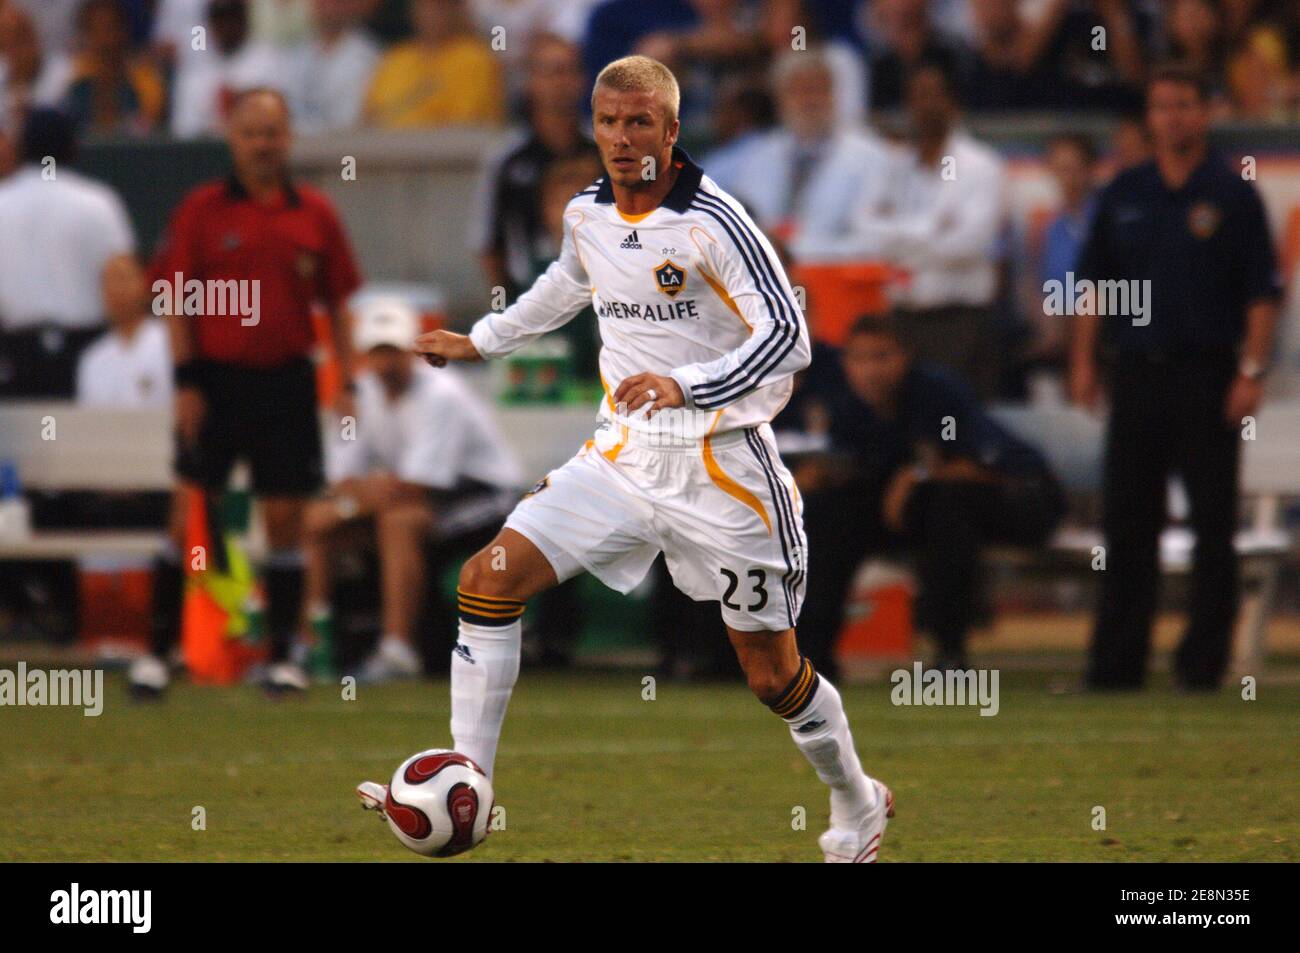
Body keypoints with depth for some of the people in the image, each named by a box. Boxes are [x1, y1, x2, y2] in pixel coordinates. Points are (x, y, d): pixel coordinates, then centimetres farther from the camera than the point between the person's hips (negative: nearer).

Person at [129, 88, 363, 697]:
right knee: (189, 514, -4)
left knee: (285, 519, 2)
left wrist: (346, 383, 4)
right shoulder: (201, 211, 0)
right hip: (215, 375, -2)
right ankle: (159, 651, 2)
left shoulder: (315, 215, 5)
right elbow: (175, 298, -1)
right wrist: (185, 379, -7)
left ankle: (281, 655, 11)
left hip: (285, 379, 2)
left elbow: (337, 303, 10)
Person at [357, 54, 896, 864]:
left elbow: (788, 335, -20)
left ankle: (858, 805, 30)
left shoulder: (712, 221, -16)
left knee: (773, 673, 3)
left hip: (721, 463, -6)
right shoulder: (587, 214, 5)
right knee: (491, 578, -12)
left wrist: (685, 385, -31)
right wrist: (483, 342, 35)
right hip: (623, 454, 6)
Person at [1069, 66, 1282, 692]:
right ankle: (1118, 660, 7)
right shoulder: (1124, 195, 11)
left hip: (1207, 375, -3)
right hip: (1137, 372, 3)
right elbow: (1094, 283, 15)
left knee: (1212, 522, -2)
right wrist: (1083, 360, 6)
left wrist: (1252, 370, -11)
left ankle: (1203, 660, 3)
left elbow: (1262, 291, -2)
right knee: (1126, 522, 3)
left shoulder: (1232, 195, 1)